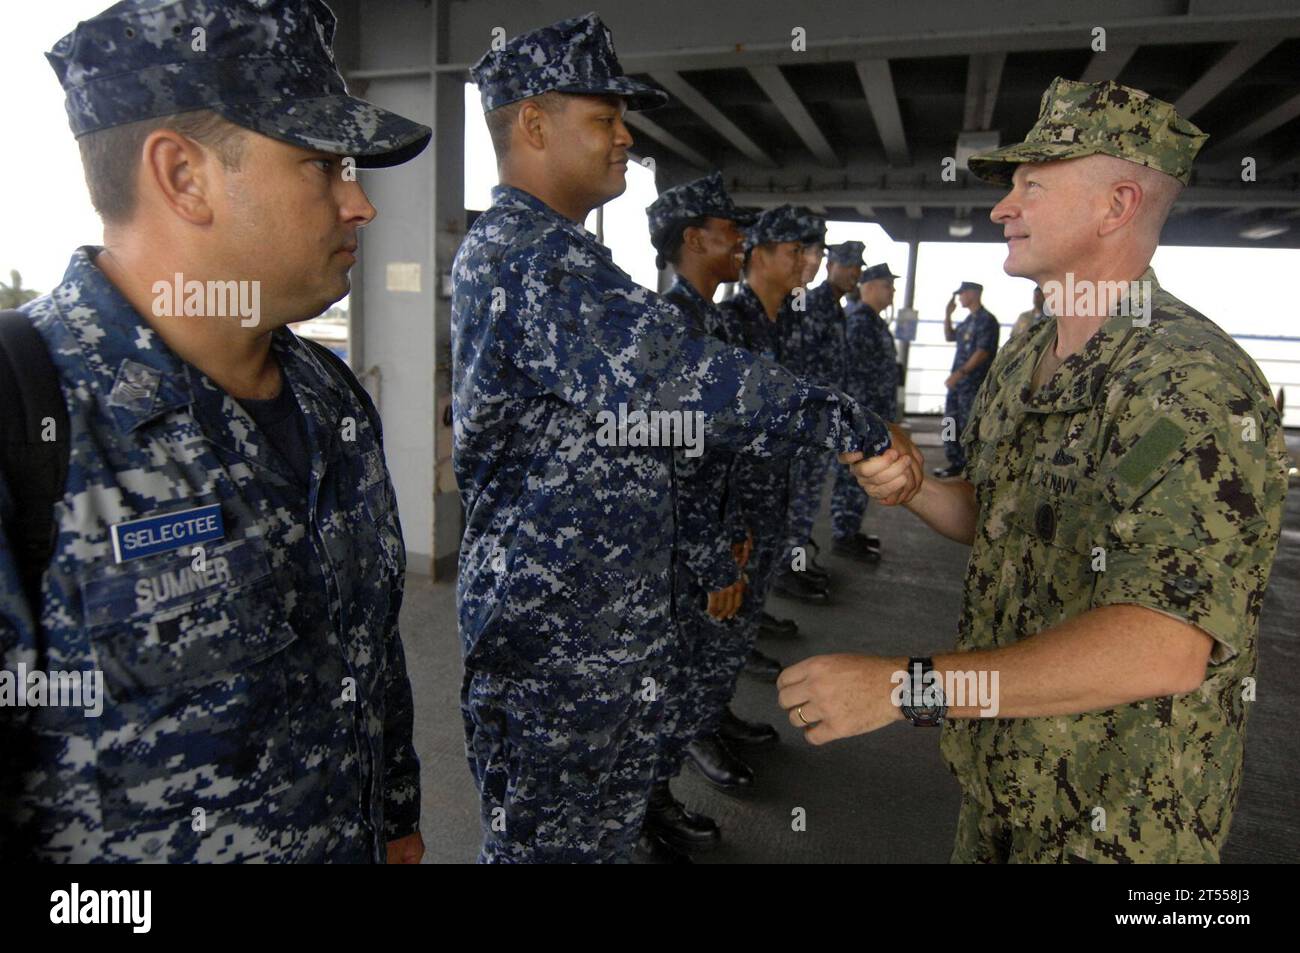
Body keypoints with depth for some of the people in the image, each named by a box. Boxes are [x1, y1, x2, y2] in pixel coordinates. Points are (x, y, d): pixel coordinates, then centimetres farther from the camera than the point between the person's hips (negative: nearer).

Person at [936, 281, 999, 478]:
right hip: (957, 381, 9)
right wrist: (948, 315, 16)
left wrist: (960, 373, -25)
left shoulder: (986, 320, -11)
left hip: (973, 384, -9)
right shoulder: (968, 320, 16)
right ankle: (955, 463, 22)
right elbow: (949, 337, 29)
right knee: (951, 423, 13)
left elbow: (983, 352, -19)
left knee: (968, 426, -3)